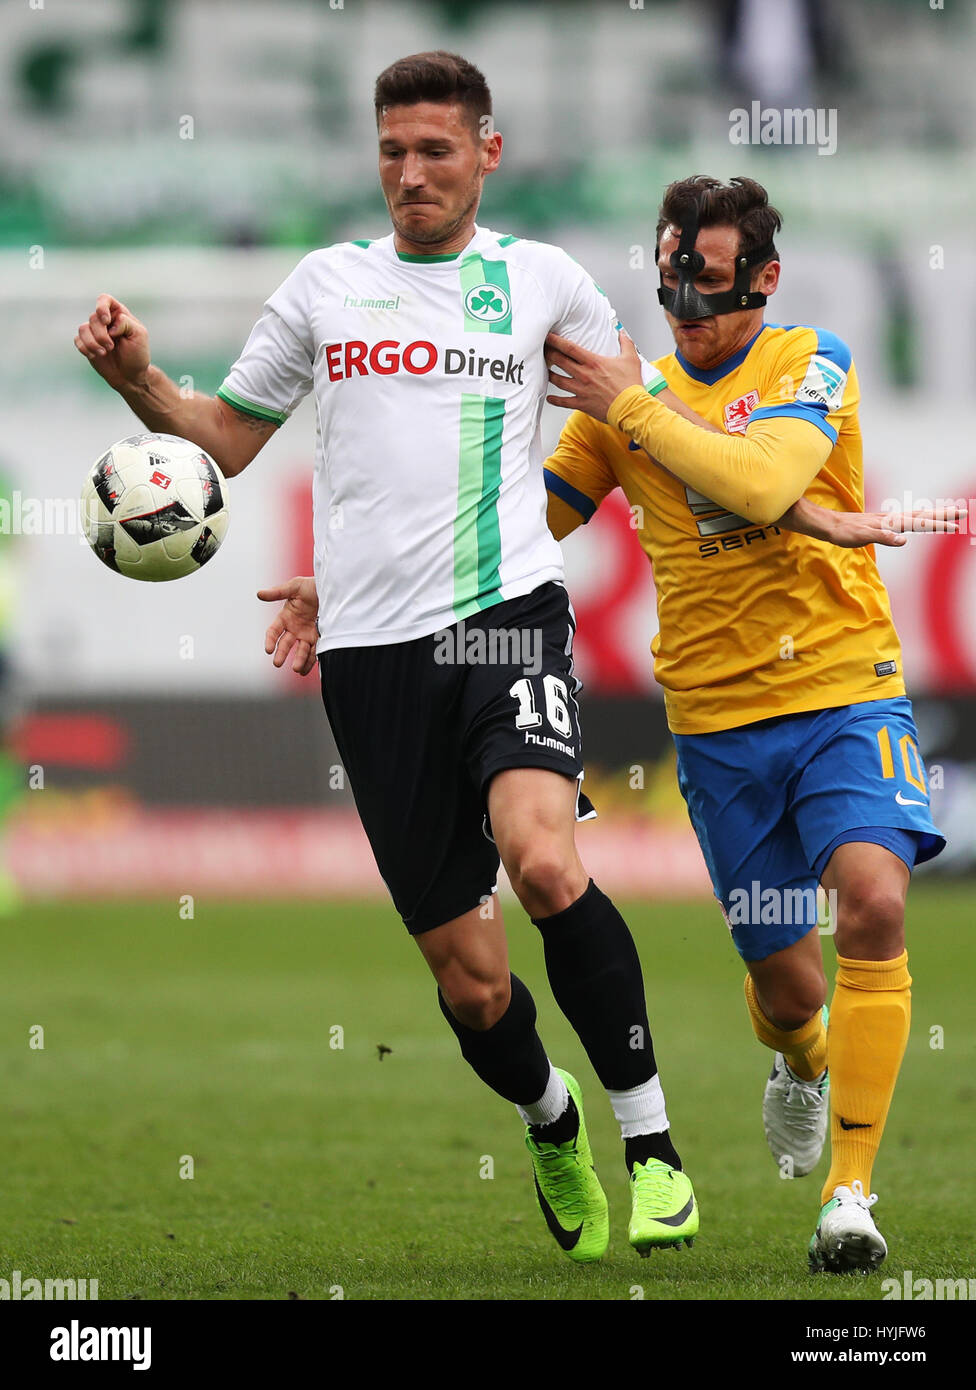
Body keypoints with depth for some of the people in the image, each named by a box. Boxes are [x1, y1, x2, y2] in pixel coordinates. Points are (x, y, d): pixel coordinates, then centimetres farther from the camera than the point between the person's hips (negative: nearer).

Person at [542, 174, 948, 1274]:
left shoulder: (812, 364, -3)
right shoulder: (626, 397, 8)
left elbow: (759, 483, -23)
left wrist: (630, 407, -15)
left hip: (845, 688, -3)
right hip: (718, 719, 3)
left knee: (872, 899, -25)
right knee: (784, 975, 3)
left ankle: (849, 1190, -20)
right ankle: (802, 1062, 43)